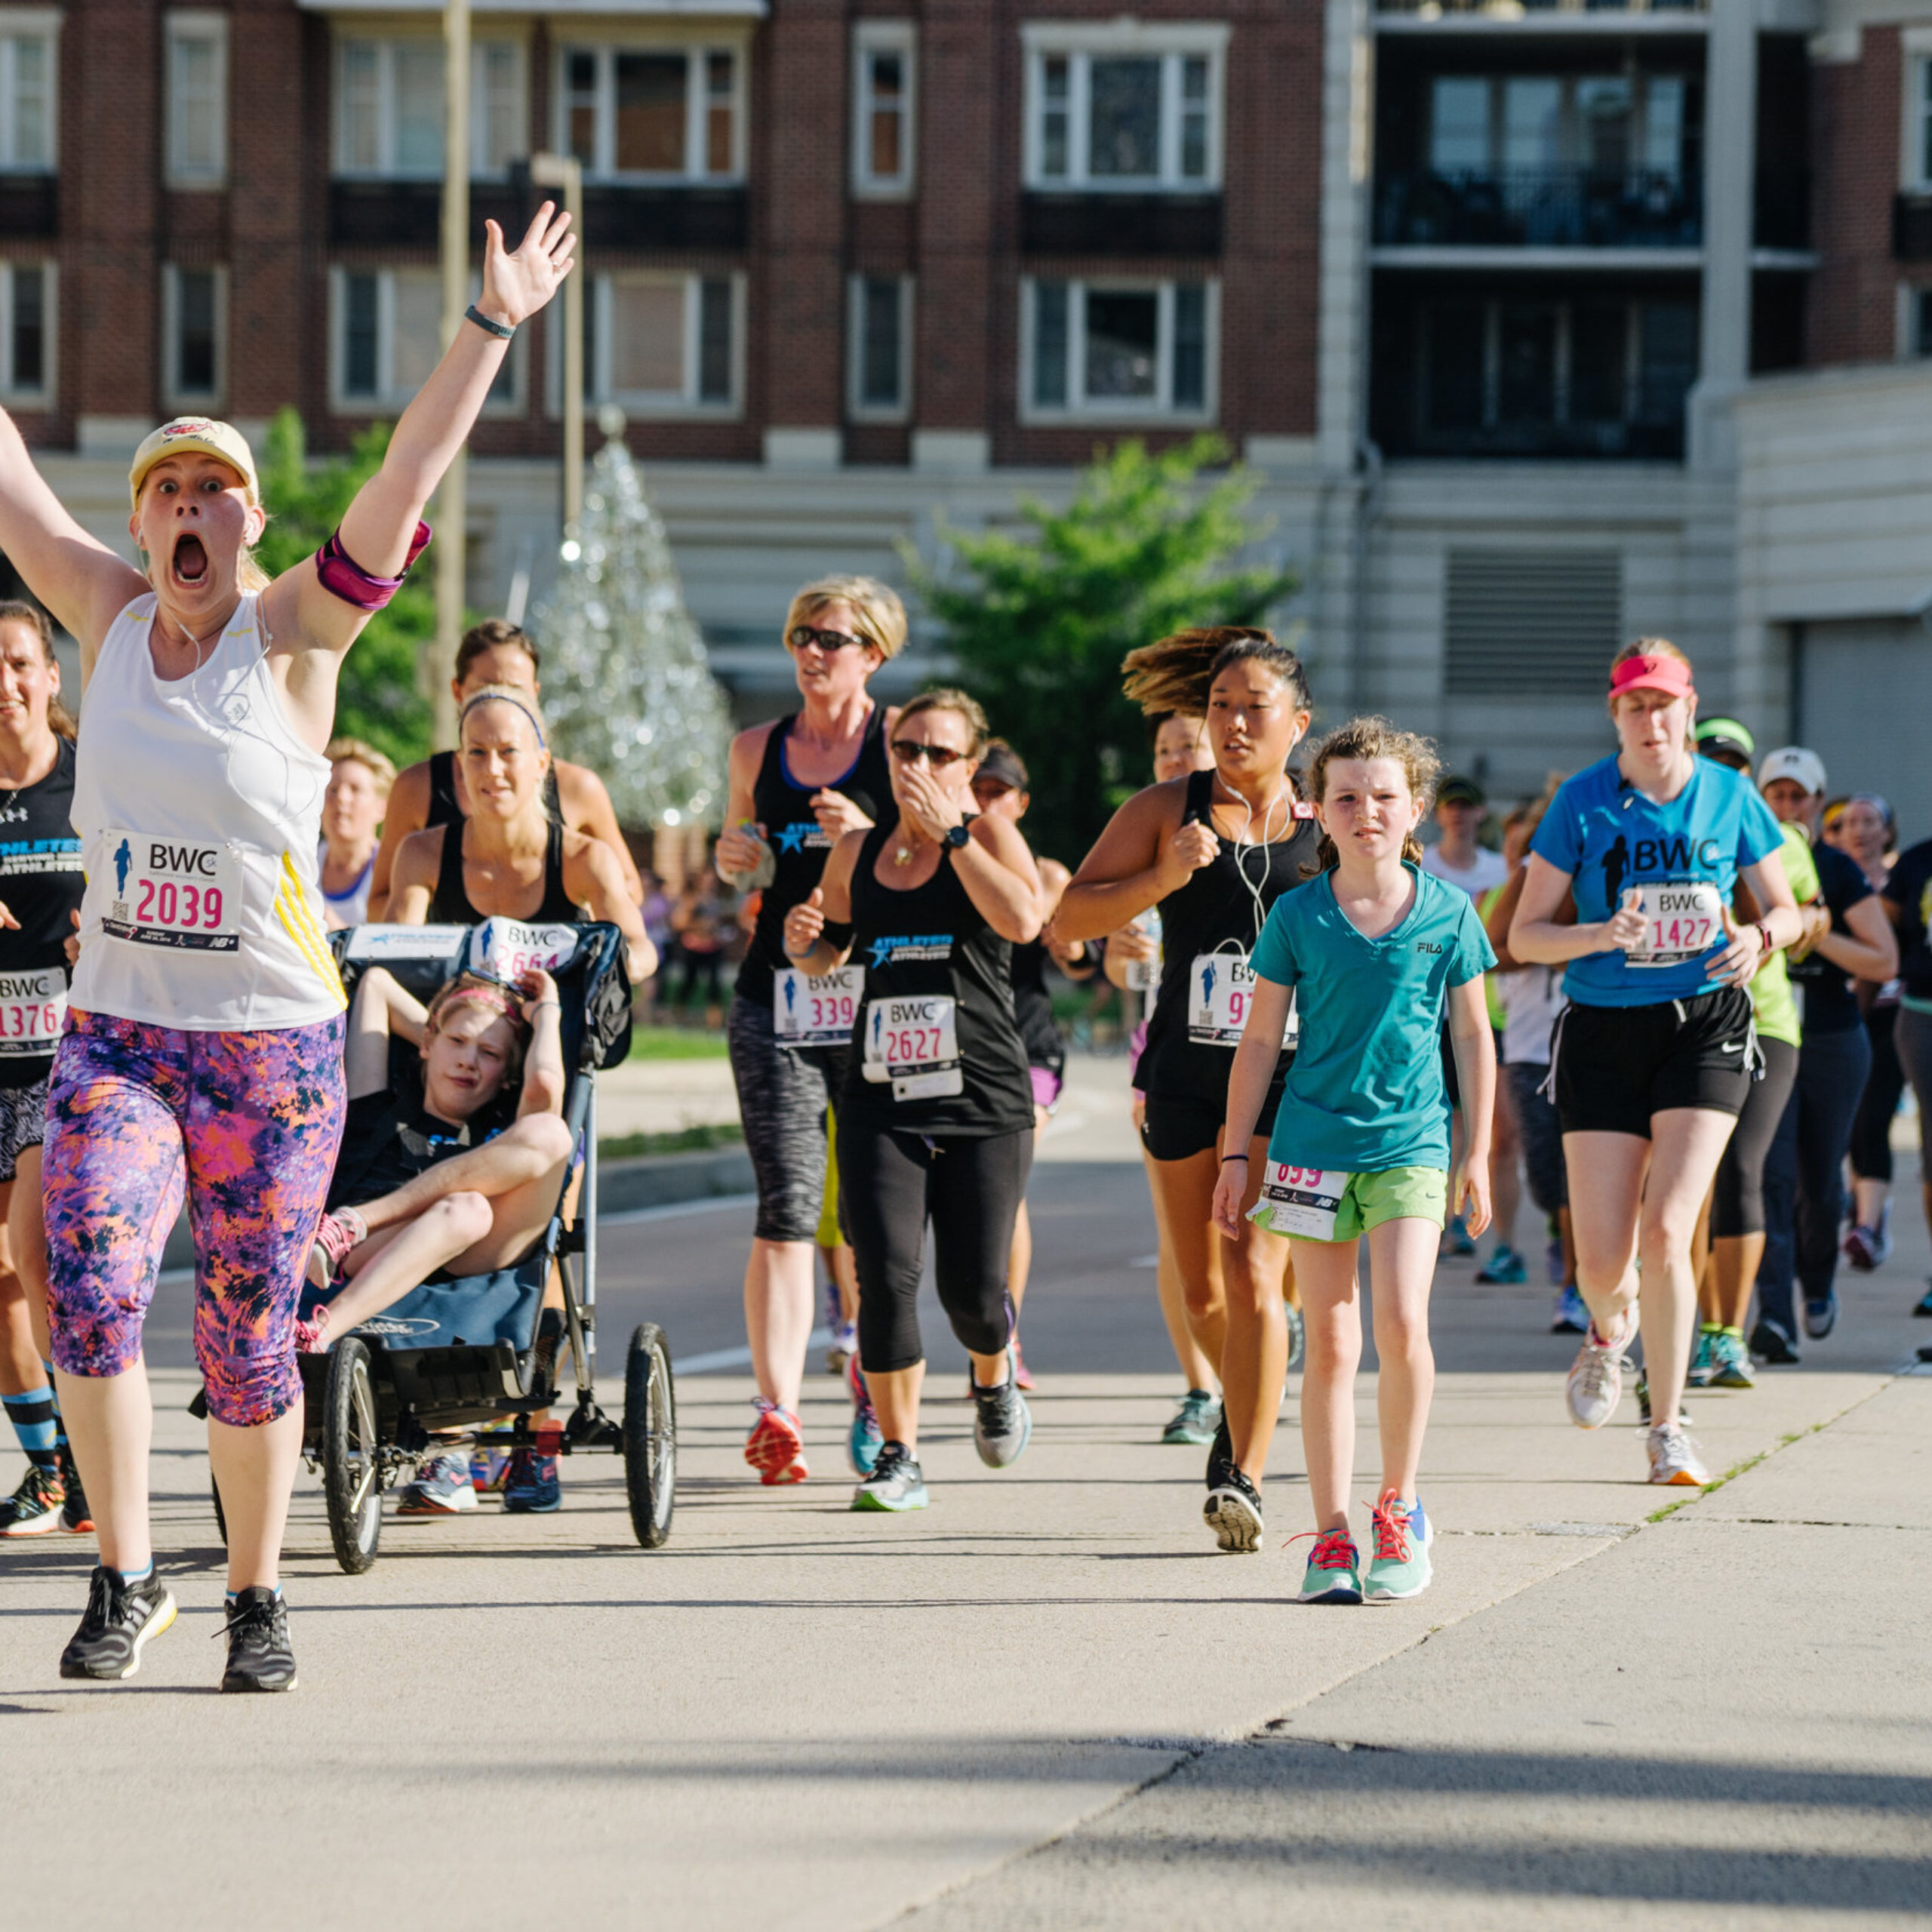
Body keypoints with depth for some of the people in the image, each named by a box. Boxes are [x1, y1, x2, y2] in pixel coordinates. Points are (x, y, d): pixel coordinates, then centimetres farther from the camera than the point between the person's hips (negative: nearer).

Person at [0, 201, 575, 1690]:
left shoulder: (294, 632, -2)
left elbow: (408, 479, -10)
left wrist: (494, 327, -17)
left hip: (276, 1045, -2)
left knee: (249, 1333, 3)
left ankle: (258, 1596, 20)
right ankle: (125, 1580, -7)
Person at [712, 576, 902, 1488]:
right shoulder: (758, 748, 14)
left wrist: (871, 837, -17)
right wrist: (733, 857, 3)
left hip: (876, 992, -2)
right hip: (775, 993, 2)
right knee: (786, 1206, -9)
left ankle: (873, 1405, 22)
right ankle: (776, 1409, -16)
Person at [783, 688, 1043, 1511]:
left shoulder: (988, 834, 0)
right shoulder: (857, 850, 11)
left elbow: (1022, 920, -20)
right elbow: (829, 954, 26)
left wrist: (950, 832, -17)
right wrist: (805, 942, 2)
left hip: (985, 1101, -3)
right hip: (882, 1097, 3)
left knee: (973, 1290, -4)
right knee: (886, 1275, -12)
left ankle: (994, 1380, 32)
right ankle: (898, 1458, 1)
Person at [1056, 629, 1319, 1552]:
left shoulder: (1324, 827, 5)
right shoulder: (1167, 810, 4)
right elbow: (1069, 916, 1)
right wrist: (1163, 879, -12)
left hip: (1287, 1080, -2)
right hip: (1184, 1078, 2)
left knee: (1253, 1272, -16)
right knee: (1200, 1290, 11)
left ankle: (1245, 1479, -13)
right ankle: (1243, 1403, 42)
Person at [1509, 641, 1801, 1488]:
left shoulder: (1730, 797, 2)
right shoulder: (1581, 802, -3)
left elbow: (1786, 909, 13)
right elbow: (1524, 935, -2)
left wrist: (1760, 937, -10)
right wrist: (1601, 934, -21)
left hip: (1705, 1026, 0)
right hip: (1604, 1032, 0)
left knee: (1667, 1233, -16)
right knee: (1602, 1263, -3)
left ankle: (1667, 1426, -1)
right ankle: (1609, 1329, 36)